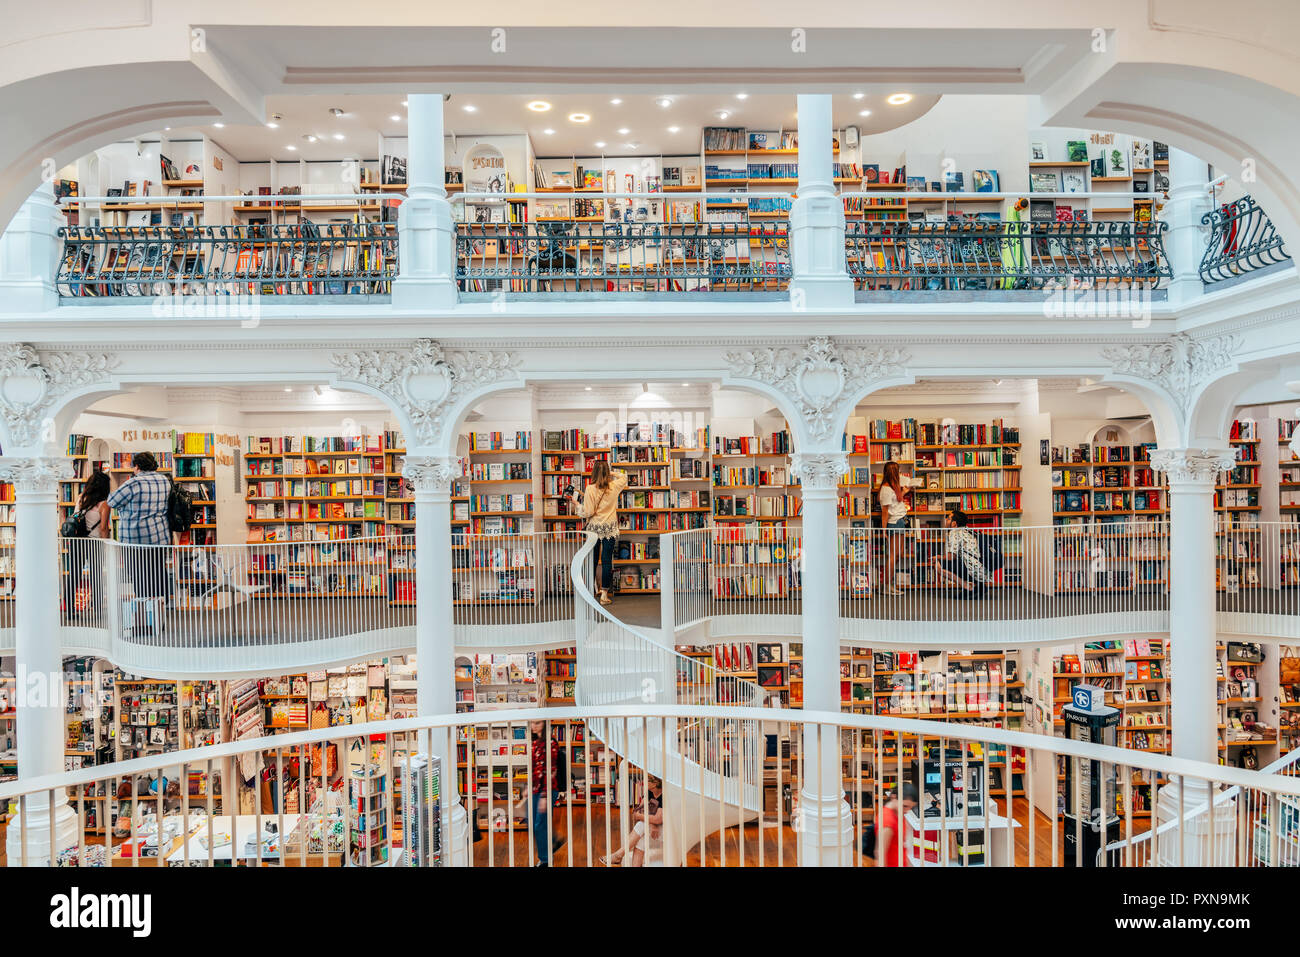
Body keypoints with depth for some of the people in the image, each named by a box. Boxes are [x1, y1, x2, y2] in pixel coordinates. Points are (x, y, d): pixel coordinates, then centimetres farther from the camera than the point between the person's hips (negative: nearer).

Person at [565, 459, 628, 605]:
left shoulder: (590, 489, -11)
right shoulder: (614, 486, -3)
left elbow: (587, 512, -10)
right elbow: (624, 476, 19)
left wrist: (575, 503, 2)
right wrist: (610, 473, 17)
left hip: (594, 528, -1)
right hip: (610, 528, 1)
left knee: (592, 560, 9)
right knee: (607, 560, 3)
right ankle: (604, 594, 4)